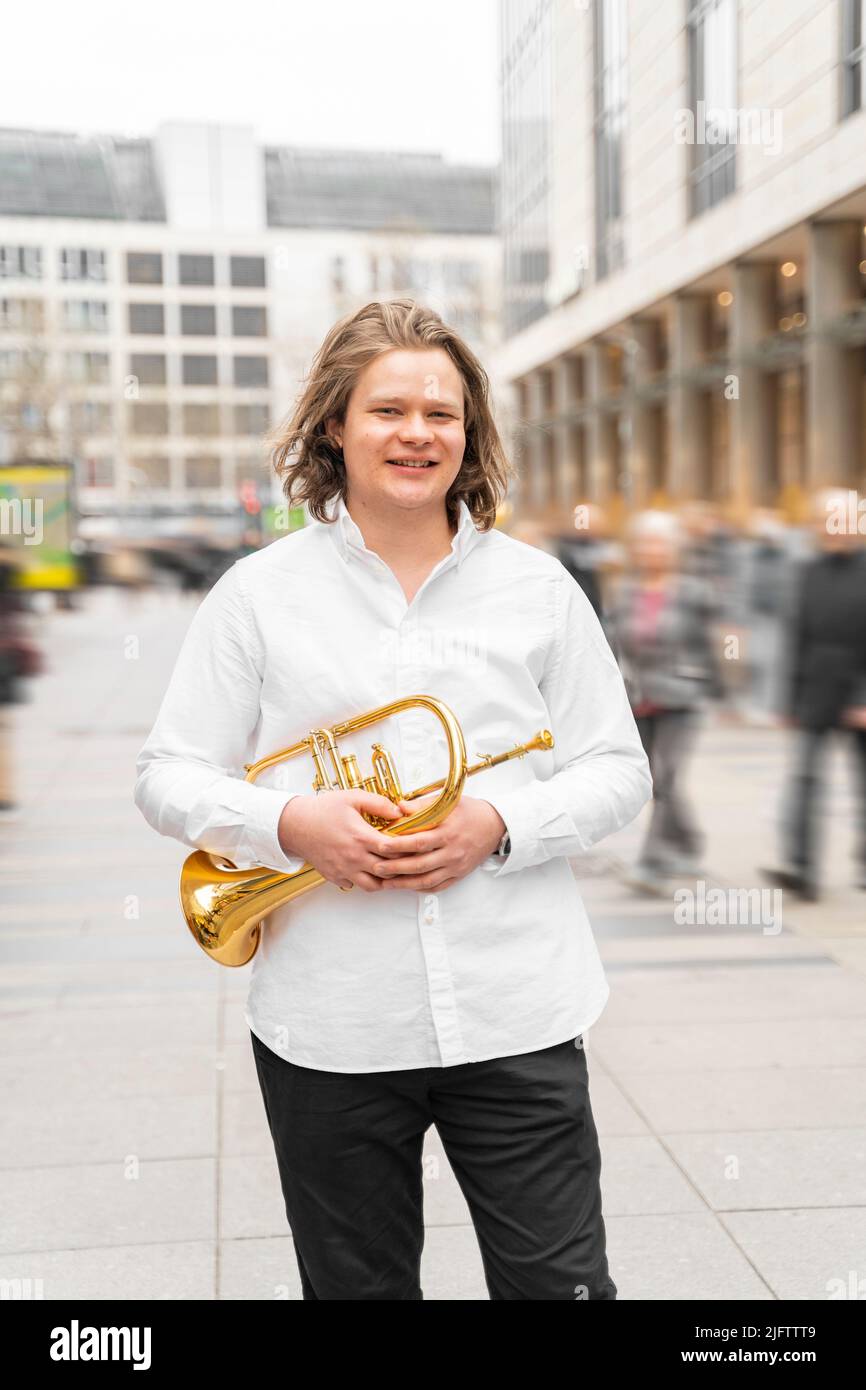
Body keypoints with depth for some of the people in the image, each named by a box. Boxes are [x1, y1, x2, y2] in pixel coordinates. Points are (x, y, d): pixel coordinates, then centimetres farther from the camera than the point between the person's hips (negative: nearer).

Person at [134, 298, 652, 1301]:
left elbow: (617, 772, 7)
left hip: (517, 1018, 1)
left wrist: (498, 824, -12)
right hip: (328, 1029, 0)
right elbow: (169, 778, 3)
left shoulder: (536, 587, 6)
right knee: (356, 1285, 15)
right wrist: (290, 824, -16)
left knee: (561, 1282, 7)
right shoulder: (259, 592, 3)